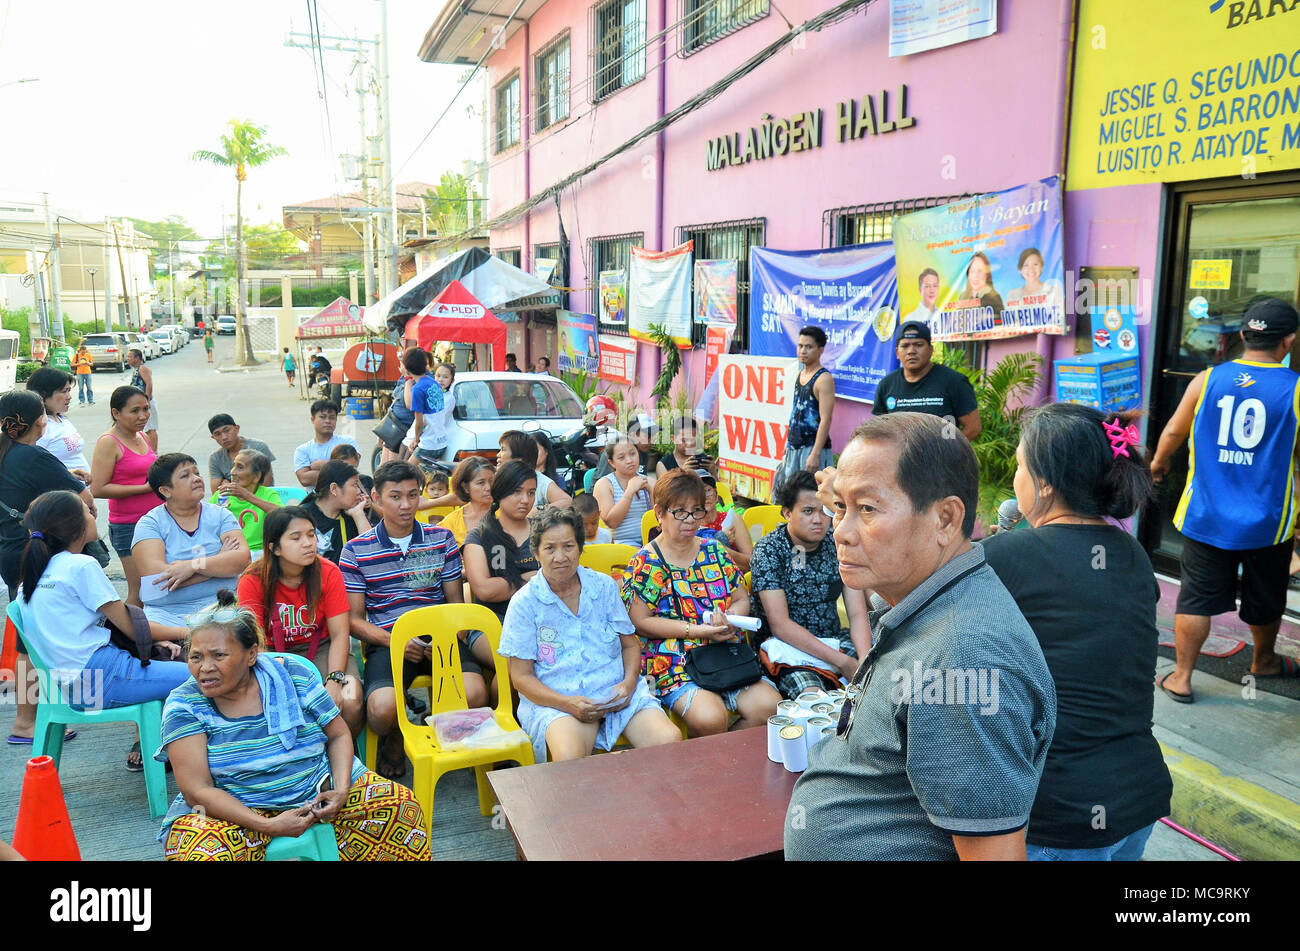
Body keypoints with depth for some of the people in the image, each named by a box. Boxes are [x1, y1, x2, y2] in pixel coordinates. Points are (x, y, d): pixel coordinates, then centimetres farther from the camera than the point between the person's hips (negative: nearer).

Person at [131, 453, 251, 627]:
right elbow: (156, 576, -11)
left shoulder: (220, 515, 12)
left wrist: (193, 565, -16)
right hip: (167, 612, -1)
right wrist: (220, 560, -7)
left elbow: (243, 558, -3)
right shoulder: (150, 523, 4)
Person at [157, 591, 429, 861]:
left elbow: (339, 735, 3)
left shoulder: (293, 675, -4)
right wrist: (269, 826, -25)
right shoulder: (183, 705, -10)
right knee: (202, 850, -34)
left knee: (401, 805, -12)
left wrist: (341, 791, -15)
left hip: (318, 788, 2)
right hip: (236, 808, -2)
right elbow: (197, 790, -16)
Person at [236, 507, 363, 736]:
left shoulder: (329, 573, -10)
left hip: (320, 648, 0)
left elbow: (340, 634, -10)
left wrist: (334, 681, -26)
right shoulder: (252, 581, -11)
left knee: (350, 702, -27)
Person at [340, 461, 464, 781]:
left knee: (475, 695, -28)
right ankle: (395, 739, 10)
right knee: (382, 711, -31)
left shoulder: (441, 539, 12)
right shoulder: (356, 550, 6)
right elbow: (354, 620, 5)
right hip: (386, 642, -1)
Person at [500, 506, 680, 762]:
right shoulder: (524, 603, 1)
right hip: (554, 699, -4)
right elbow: (521, 675, -1)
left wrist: (628, 683, -5)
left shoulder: (605, 586, 11)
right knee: (569, 758, -36)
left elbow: (630, 644, 17)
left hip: (616, 691, 4)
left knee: (670, 741, -21)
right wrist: (568, 703, -17)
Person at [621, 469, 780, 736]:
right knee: (710, 718, -31)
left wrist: (728, 619, -7)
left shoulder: (714, 551, 15)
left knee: (769, 705, -20)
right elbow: (641, 622, -6)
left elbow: (742, 599, 18)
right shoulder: (645, 562, 1)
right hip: (673, 664, -5)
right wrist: (697, 630, -13)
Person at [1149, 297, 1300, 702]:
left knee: (1196, 597, 9)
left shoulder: (1207, 380, -7)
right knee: (1265, 599, 22)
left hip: (1207, 516, 0)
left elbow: (1173, 432, 4)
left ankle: (1181, 678, 13)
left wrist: (1159, 462, 25)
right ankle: (1264, 661, 45)